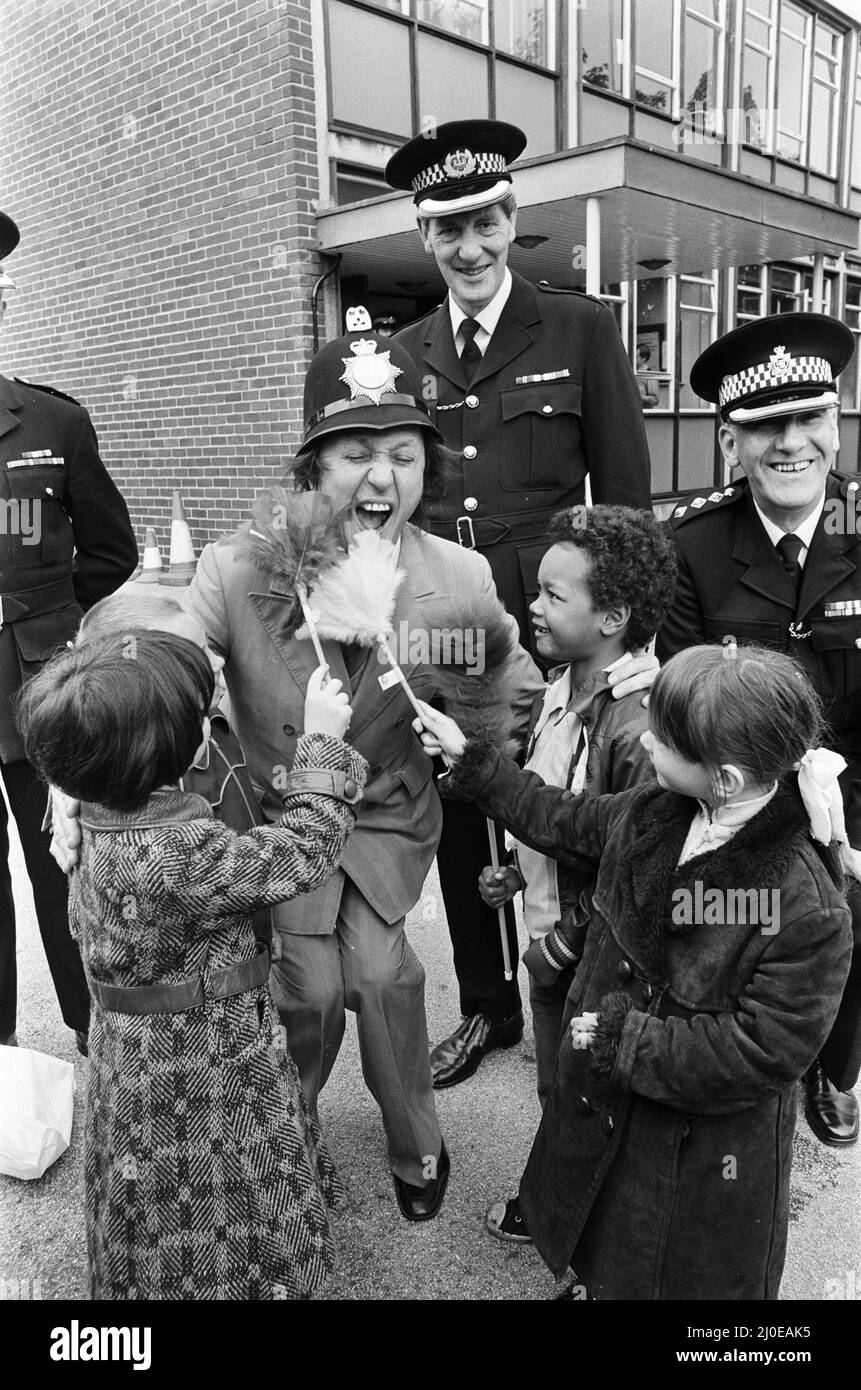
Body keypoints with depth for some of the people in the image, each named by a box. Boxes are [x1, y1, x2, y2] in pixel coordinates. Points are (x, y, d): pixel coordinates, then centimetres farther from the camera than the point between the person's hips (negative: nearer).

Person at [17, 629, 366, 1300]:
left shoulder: (112, 817, -7)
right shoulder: (172, 853, -36)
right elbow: (302, 855, -28)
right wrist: (323, 739, -20)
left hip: (144, 1053, 8)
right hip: (200, 1066, -8)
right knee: (218, 1233, 16)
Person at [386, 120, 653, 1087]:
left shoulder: (581, 330, -1)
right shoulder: (405, 353, 10)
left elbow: (624, 497, -2)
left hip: (549, 630, -3)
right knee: (455, 824, 13)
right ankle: (485, 1007, 33)